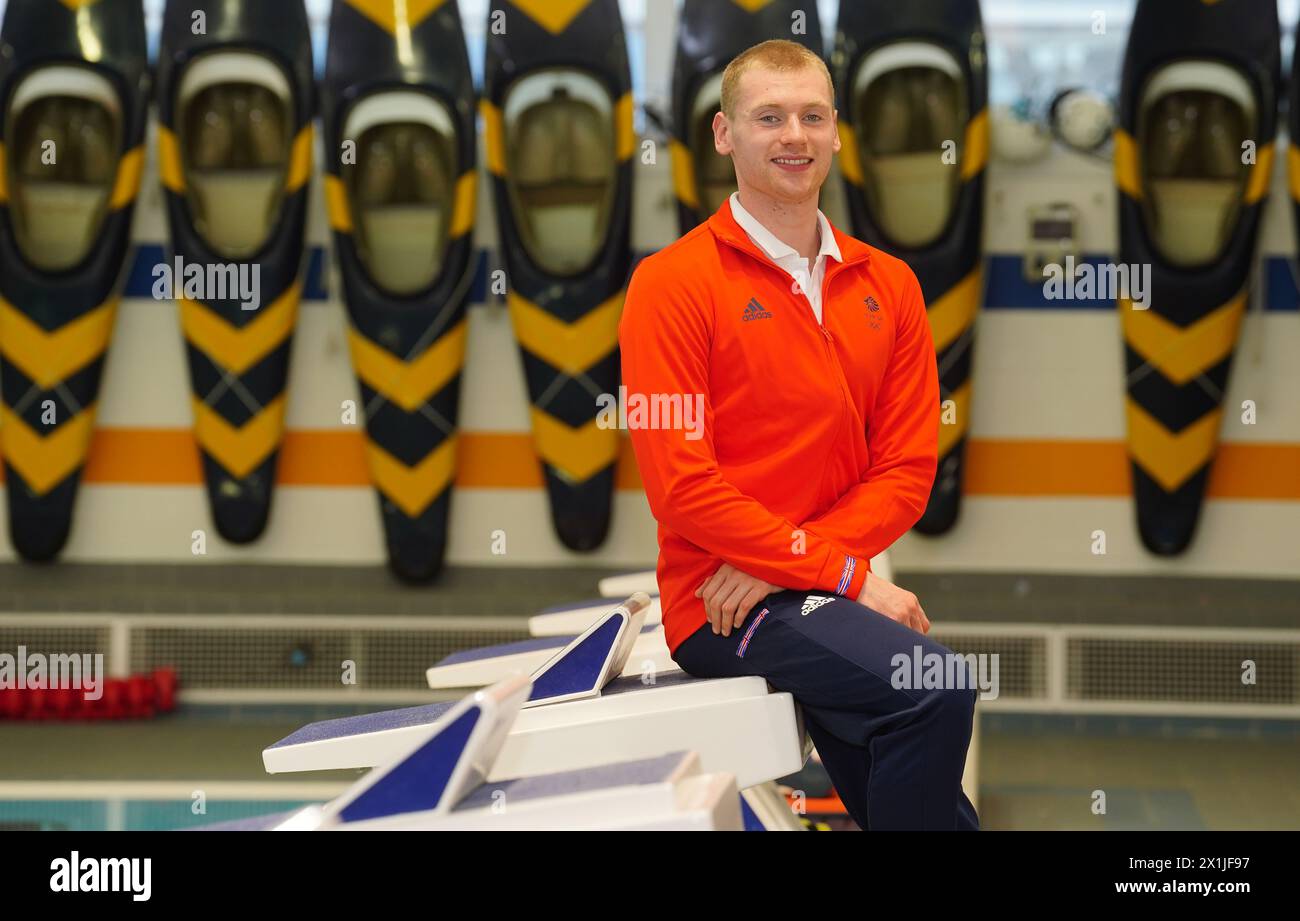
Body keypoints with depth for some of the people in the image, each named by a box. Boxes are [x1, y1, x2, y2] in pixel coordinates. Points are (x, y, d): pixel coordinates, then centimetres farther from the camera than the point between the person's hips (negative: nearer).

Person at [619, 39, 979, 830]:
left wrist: (789, 559, -11)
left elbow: (908, 467, 6)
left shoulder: (886, 285, 11)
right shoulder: (675, 282, -4)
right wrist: (846, 577, -14)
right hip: (724, 604, -5)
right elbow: (682, 484, -10)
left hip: (832, 604, 5)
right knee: (930, 689, -27)